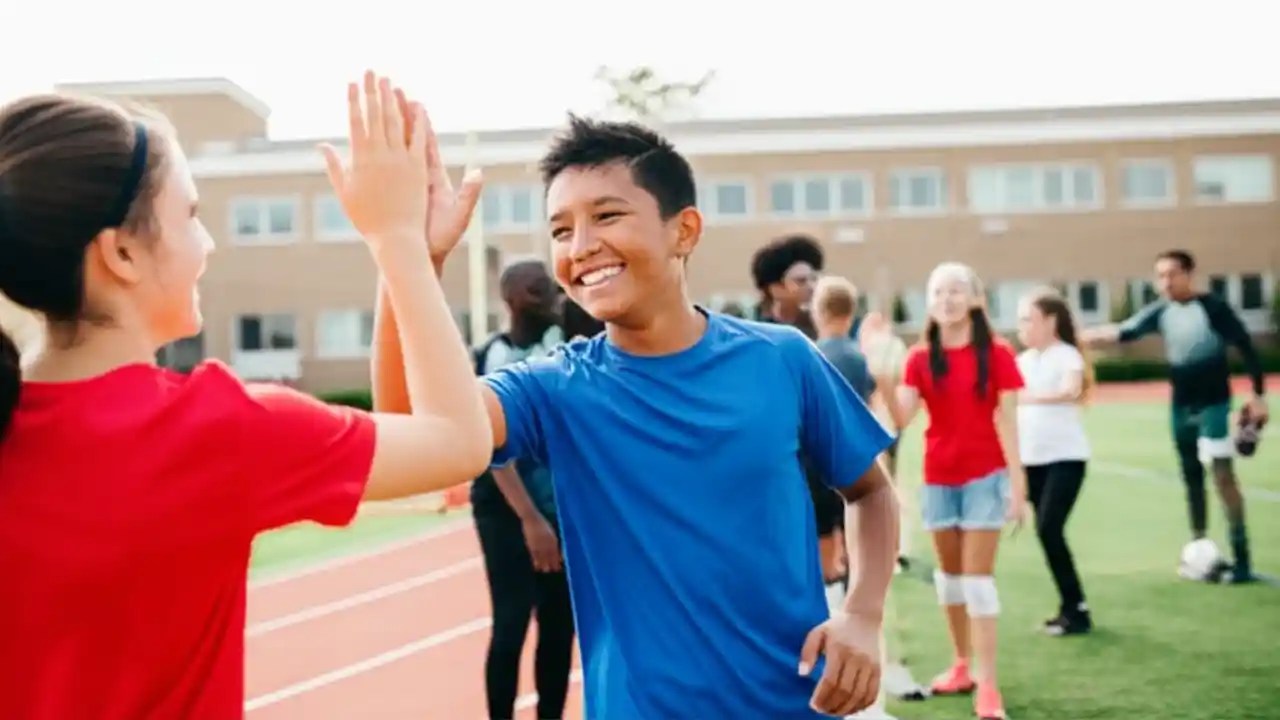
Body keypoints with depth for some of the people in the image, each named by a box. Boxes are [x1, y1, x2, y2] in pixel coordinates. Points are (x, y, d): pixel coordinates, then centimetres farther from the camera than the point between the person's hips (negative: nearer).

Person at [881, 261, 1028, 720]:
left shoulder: (996, 354, -5)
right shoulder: (920, 358, 1)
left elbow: (1007, 421, -5)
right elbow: (901, 418, -9)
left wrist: (1017, 482, -10)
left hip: (984, 476, -4)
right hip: (938, 477, 4)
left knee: (978, 576, -6)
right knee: (949, 573, 13)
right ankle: (962, 667, 28)